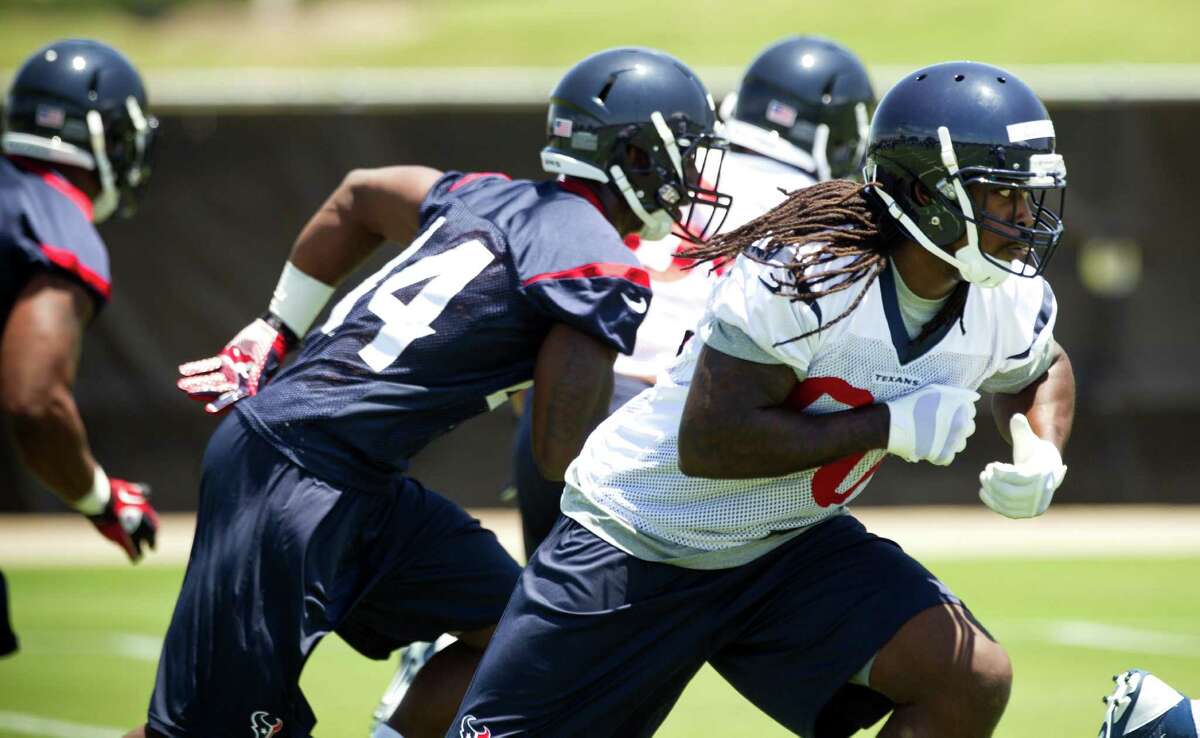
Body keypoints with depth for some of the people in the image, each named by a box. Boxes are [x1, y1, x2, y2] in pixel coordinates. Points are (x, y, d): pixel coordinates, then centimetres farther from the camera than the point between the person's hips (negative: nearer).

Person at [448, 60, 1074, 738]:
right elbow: (708, 444, -32)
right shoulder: (805, 274, -31)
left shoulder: (1009, 300, -10)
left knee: (973, 683, -14)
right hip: (643, 544, -6)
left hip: (788, 547, 6)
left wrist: (1042, 460, -7)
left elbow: (1042, 373, 16)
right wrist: (891, 425, -31)